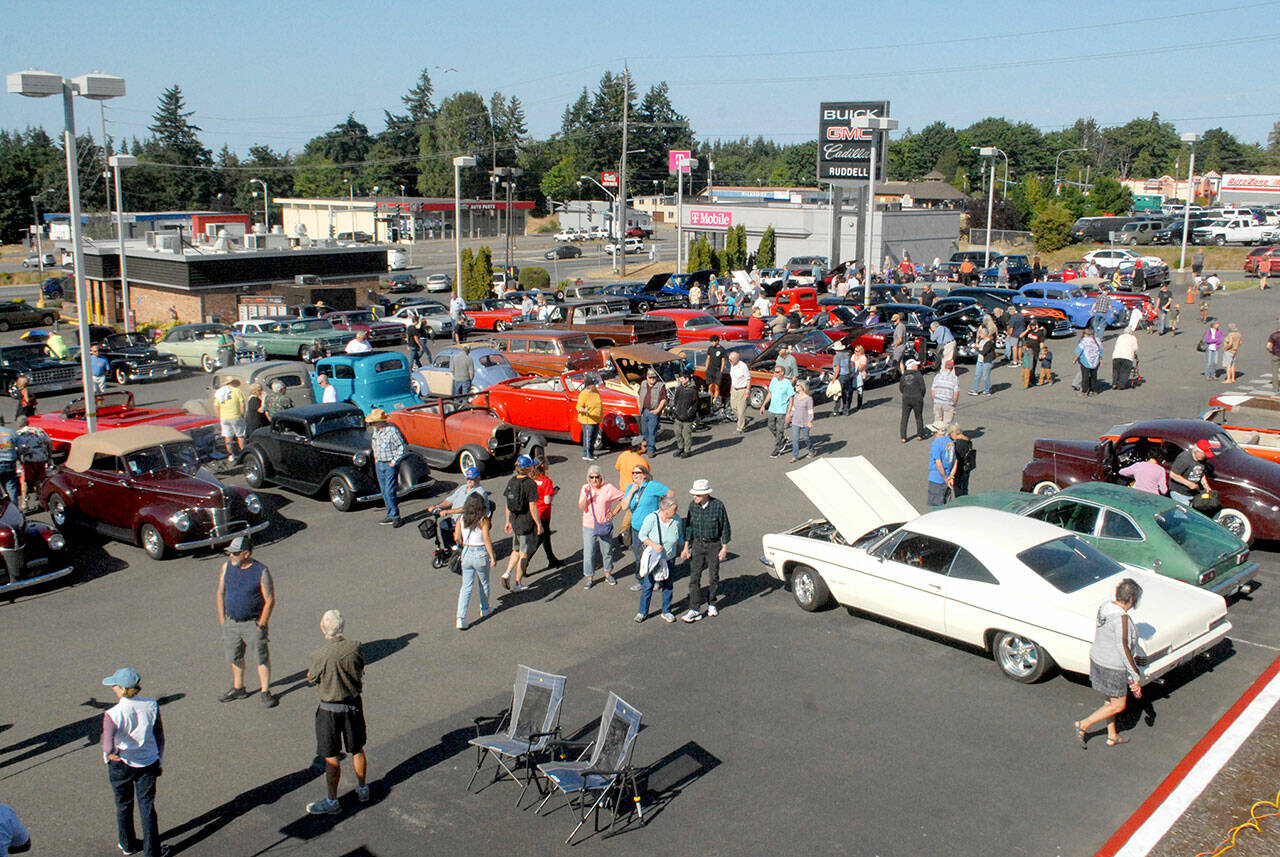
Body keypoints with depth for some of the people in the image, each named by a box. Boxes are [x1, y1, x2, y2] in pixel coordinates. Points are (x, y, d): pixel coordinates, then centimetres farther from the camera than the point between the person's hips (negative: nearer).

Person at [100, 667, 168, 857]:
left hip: (121, 765, -2)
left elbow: (108, 744, -35)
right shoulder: (151, 706, -11)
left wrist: (110, 753, -13)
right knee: (147, 806, 14)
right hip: (148, 763, 2)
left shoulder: (113, 714, -22)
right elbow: (160, 737, -2)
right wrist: (160, 761, 11)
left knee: (124, 806, 21)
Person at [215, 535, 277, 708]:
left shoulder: (261, 571, -14)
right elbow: (221, 594, 10)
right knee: (234, 657, 16)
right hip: (231, 622, 5)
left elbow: (270, 601, -11)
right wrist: (222, 620, 7)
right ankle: (238, 689, 34)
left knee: (262, 658, -1)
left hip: (253, 623, -5)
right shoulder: (227, 567, 0)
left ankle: (265, 692, 10)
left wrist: (261, 625, -13)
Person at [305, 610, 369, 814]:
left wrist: (309, 673, 14)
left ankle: (331, 801, 18)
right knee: (357, 750, 20)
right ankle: (362, 790, 35)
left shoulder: (320, 655, -22)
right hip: (354, 704, 4)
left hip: (330, 709, -4)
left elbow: (311, 679, -6)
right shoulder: (355, 648, -12)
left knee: (331, 758, 7)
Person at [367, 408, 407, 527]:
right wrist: (376, 457, 16)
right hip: (379, 464, 8)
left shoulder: (392, 430, -18)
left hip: (390, 465, -8)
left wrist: (394, 461, -14)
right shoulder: (375, 430, 5)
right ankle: (391, 515, 19)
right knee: (384, 492, 11)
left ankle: (396, 516, -1)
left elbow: (402, 447, -14)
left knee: (389, 492, -10)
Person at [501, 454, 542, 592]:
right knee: (524, 553, 6)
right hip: (527, 522, -6)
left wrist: (508, 521, 18)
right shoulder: (530, 484, -18)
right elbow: (532, 507, -18)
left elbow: (508, 504, 9)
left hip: (514, 521, 6)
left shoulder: (511, 481, 3)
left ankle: (507, 573, 6)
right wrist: (539, 524, -10)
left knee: (516, 550, 22)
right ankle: (517, 583, 11)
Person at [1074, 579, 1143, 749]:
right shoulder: (1122, 618, -28)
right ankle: (1083, 725, 12)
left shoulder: (1106, 607, -1)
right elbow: (1123, 648, -26)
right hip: (1113, 669, -9)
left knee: (1109, 701, 24)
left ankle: (1112, 736, 38)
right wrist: (1135, 675, -18)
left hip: (1097, 659, 9)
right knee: (1118, 706, 10)